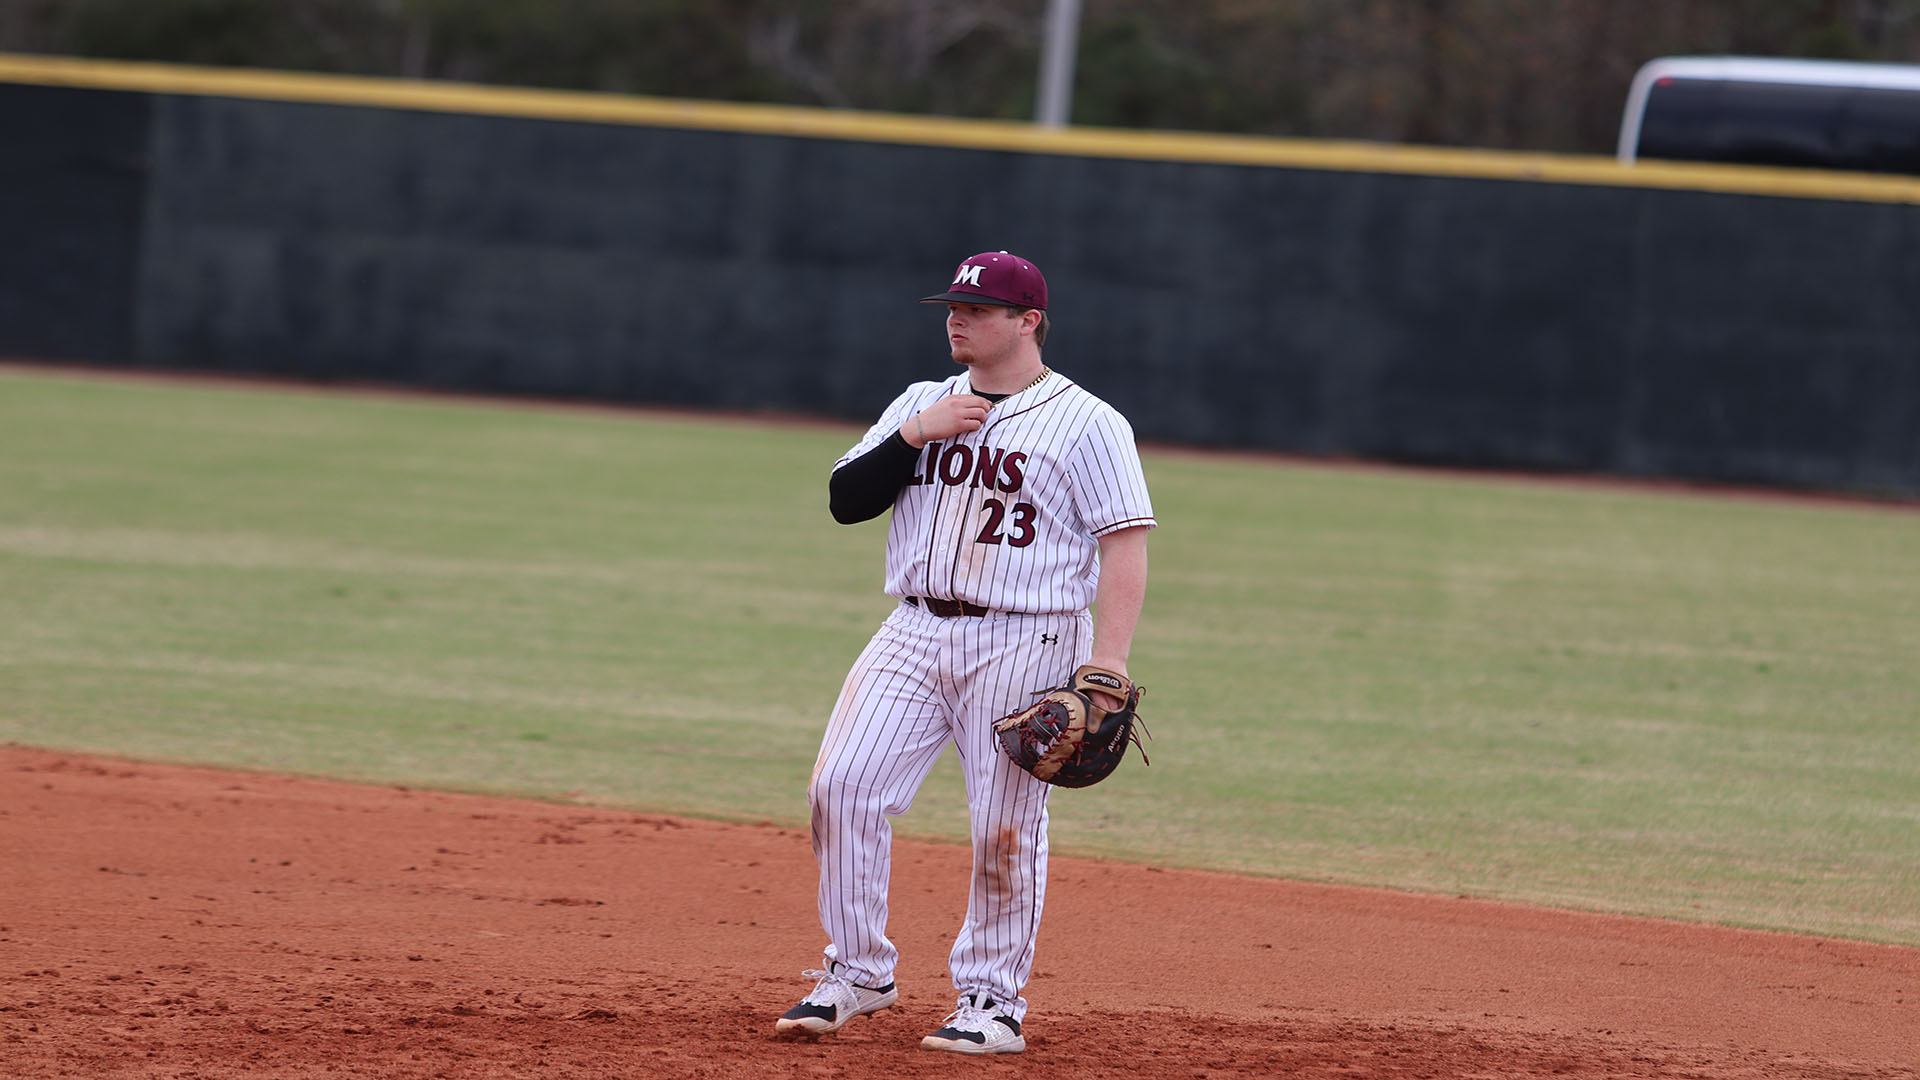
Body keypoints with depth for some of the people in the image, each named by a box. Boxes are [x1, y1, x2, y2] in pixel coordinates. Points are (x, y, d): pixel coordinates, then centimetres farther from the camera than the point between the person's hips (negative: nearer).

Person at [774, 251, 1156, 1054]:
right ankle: (858, 974, 6)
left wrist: (1108, 662, -18)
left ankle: (993, 1002, 8)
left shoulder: (1085, 422, -3)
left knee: (1006, 826, -4)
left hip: (1024, 646, -5)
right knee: (842, 786, -6)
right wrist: (915, 436, -7)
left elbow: (1126, 543, -8)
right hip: (914, 633, 5)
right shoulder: (920, 404, 15)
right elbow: (845, 500, 8)